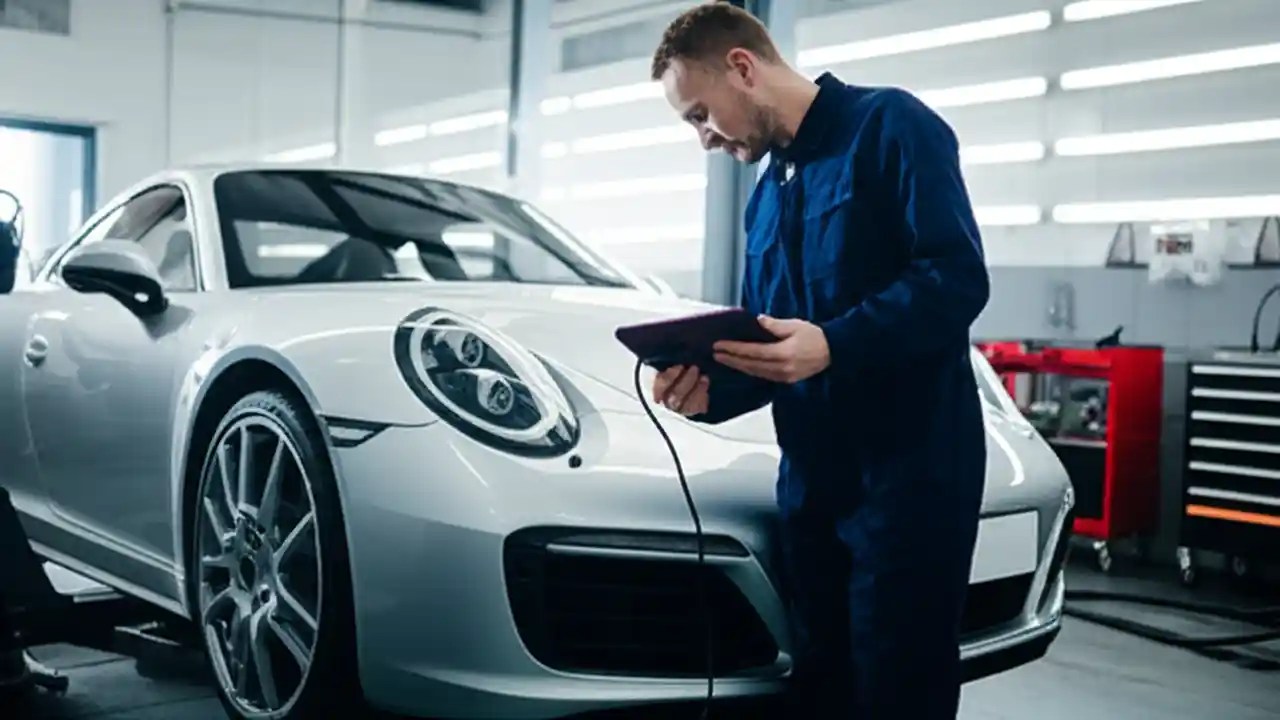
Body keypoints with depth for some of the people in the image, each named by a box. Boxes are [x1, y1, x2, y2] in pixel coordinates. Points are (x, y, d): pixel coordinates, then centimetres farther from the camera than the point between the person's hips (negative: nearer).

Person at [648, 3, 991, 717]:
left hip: (910, 469, -8)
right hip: (811, 479, 8)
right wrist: (707, 389, -1)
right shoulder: (768, 193, 20)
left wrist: (832, 345, -27)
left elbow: (958, 277, -16)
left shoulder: (889, 125, -5)